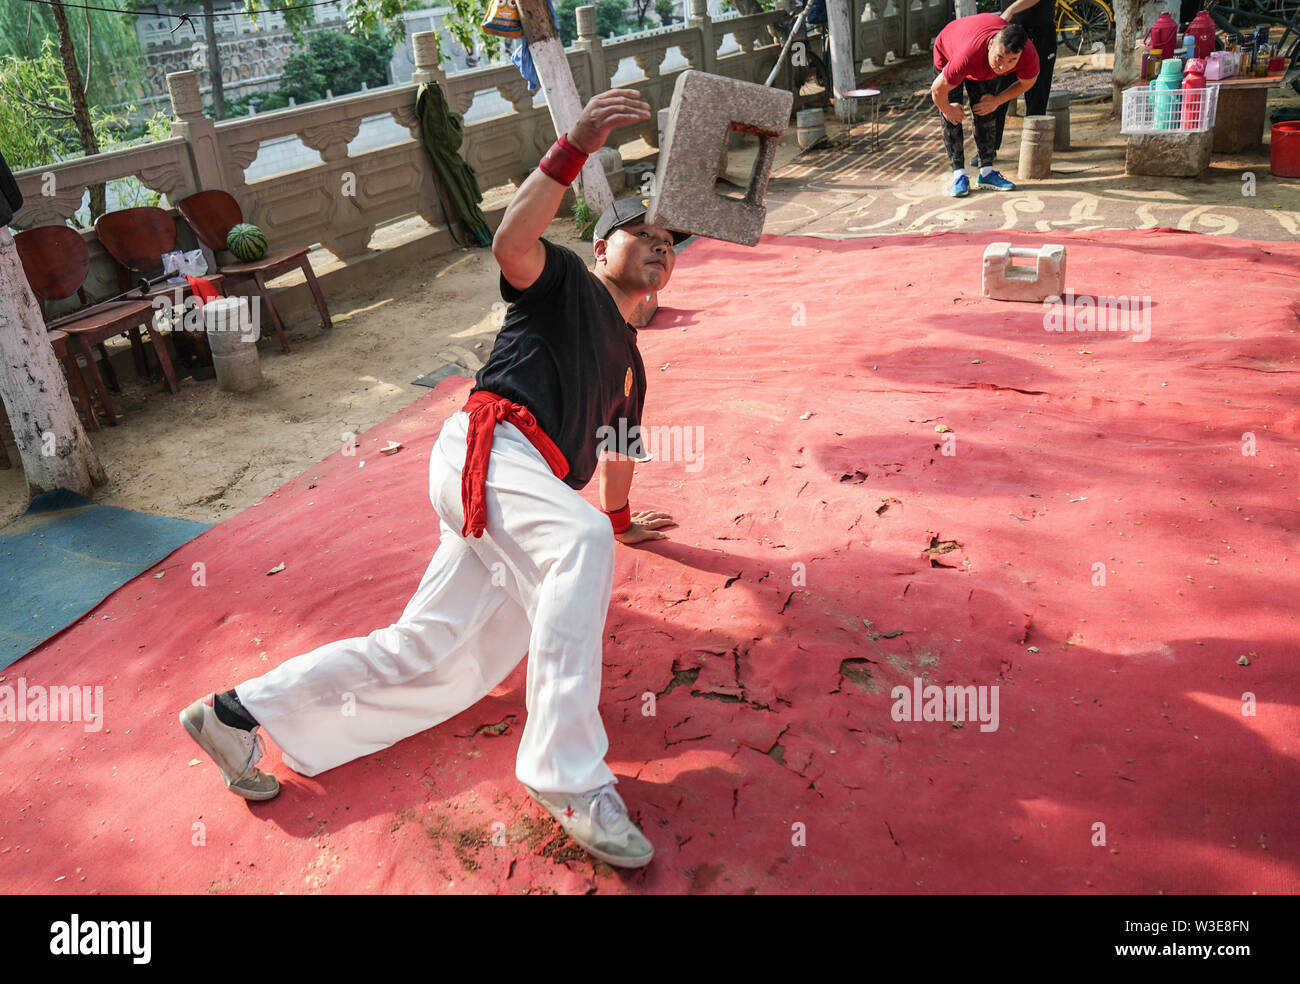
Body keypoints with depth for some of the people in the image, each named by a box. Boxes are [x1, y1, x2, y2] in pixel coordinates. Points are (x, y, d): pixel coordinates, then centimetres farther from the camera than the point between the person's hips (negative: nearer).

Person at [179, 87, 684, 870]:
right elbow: (512, 242, -12)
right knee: (581, 540, -37)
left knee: (429, 661, -1)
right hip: (487, 446, -8)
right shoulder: (566, 282, 11)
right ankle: (570, 777, -39)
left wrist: (621, 518, 57)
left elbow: (615, 453, 44)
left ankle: (242, 714, 12)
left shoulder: (629, 364, 32)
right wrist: (574, 149, -21)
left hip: (533, 494, 8)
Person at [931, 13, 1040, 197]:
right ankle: (959, 175, -7)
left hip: (984, 65, 4)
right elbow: (938, 90, -35)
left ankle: (986, 172, 7)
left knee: (986, 116, -1)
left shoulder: (1029, 55, -36)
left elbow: (1027, 82, -10)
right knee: (951, 119, -12)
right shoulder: (970, 54, -50)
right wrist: (947, 110, -16)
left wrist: (996, 101, -11)